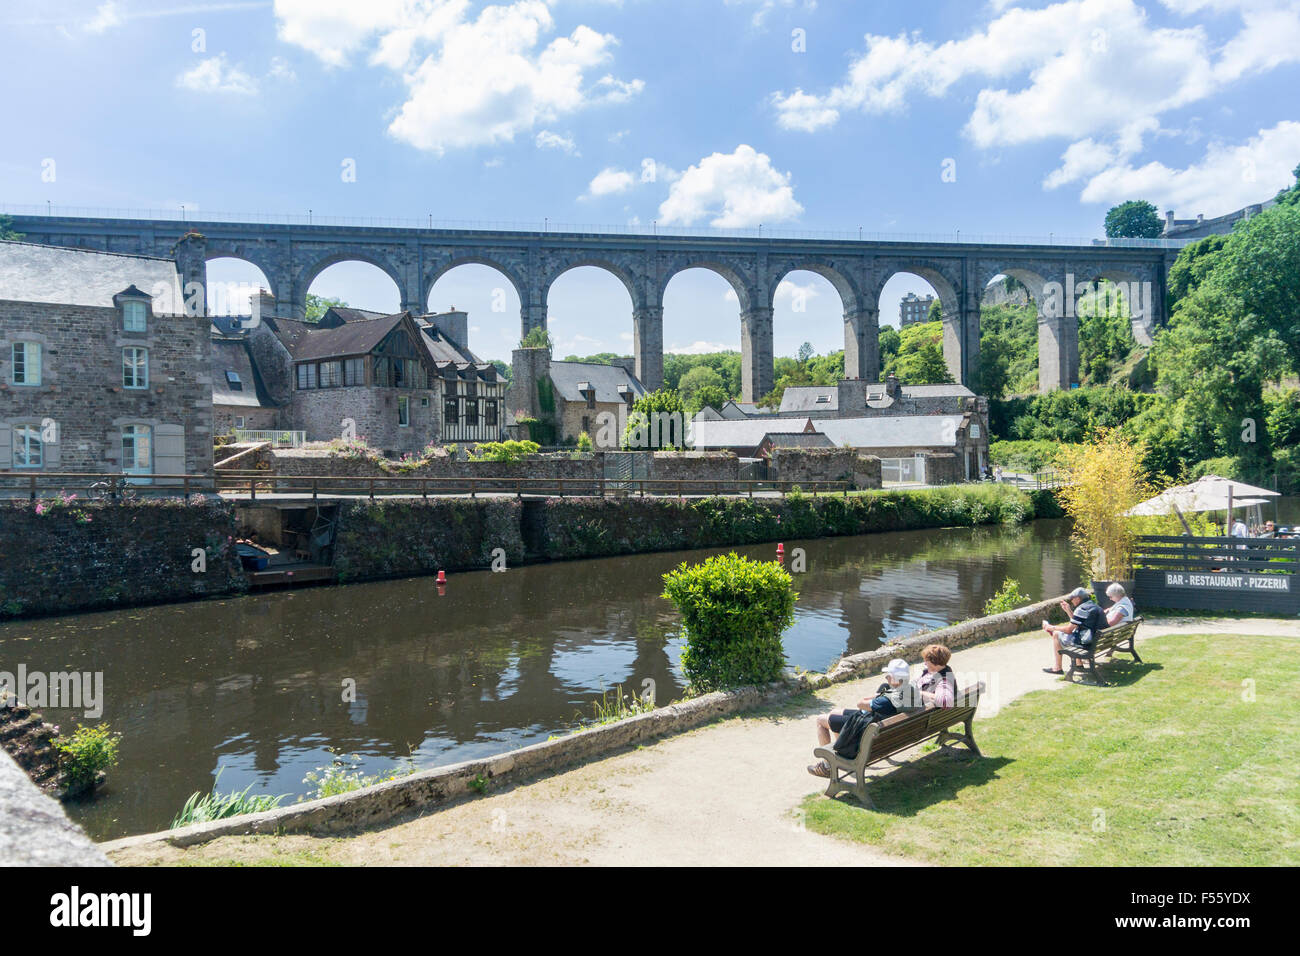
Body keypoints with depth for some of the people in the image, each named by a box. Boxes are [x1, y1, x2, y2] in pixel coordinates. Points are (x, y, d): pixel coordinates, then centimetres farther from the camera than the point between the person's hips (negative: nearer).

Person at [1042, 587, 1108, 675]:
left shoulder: (1082, 609, -17)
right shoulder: (1094, 606, 13)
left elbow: (1069, 629, -14)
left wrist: (1052, 627, -1)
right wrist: (1068, 610, 18)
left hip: (1088, 644, -10)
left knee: (1056, 634, 3)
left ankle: (1057, 668, 8)